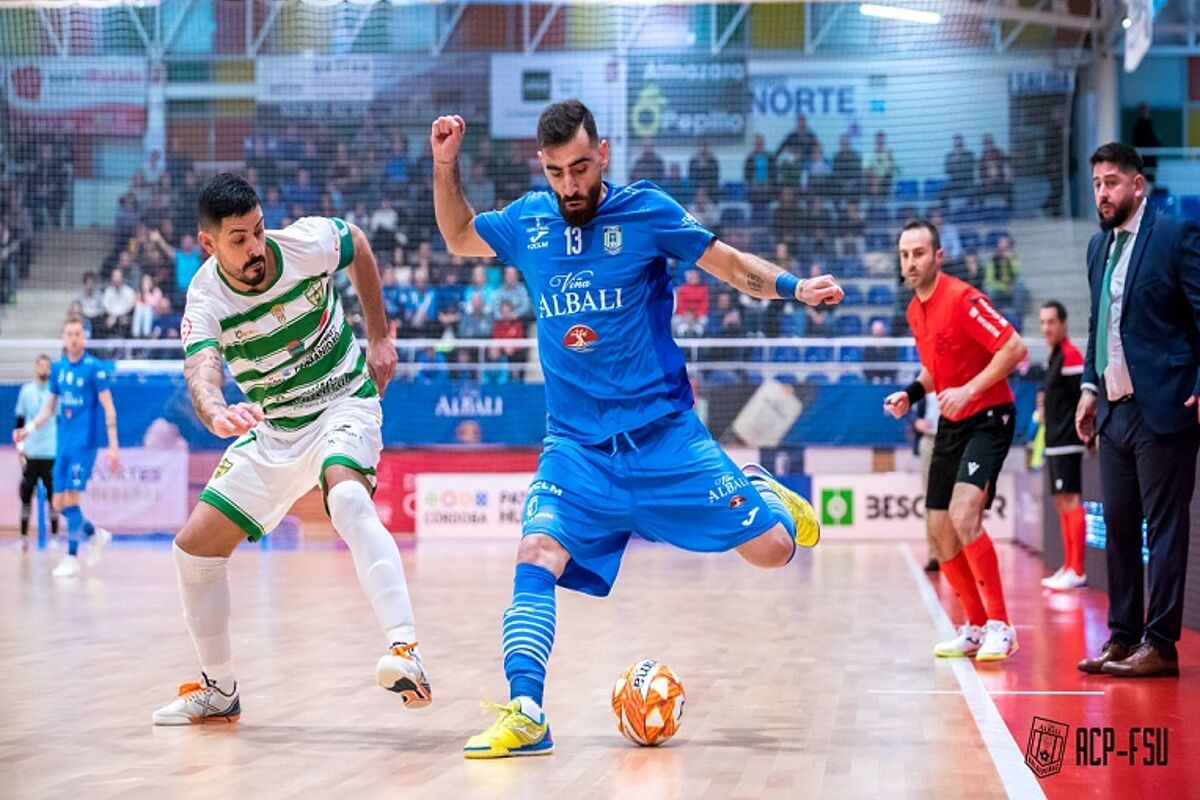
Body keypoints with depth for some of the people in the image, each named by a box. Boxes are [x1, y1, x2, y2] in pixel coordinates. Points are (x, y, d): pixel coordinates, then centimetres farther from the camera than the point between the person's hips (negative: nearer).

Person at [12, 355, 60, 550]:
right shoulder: (26, 391, 7)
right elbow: (19, 420, 12)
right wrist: (19, 444, 3)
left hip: (52, 453, -2)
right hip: (30, 453, 2)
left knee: (53, 494, -2)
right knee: (26, 494, 3)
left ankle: (54, 536, 3)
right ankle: (24, 536, 10)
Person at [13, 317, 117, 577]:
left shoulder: (95, 367, -7)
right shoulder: (58, 368, 9)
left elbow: (108, 407, -8)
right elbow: (50, 407, 18)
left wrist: (113, 446, -13)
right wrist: (29, 428, 3)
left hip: (84, 443, -6)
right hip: (63, 444, 6)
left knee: (71, 500, -10)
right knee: (59, 504, 5)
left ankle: (71, 558, 2)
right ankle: (96, 535, 25)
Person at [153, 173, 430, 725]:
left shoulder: (309, 241, -19)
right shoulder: (206, 301, -19)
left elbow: (359, 247, 6)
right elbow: (201, 375, -38)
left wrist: (379, 336, 5)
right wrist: (217, 414, -61)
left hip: (344, 405, -3)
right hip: (271, 430, 4)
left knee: (348, 499, -36)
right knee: (195, 547, 1)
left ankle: (406, 652, -44)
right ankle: (218, 691, 20)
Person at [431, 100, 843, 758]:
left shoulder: (646, 210, -4)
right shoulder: (527, 221, 4)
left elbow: (729, 264, 5)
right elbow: (458, 239, 22)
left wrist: (794, 287, -11)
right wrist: (445, 164, 8)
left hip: (664, 432, -1)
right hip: (576, 445, 2)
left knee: (772, 548, -3)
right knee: (536, 558, -22)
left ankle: (759, 490, 32)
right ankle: (524, 714, -21)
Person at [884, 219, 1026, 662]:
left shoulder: (962, 298, -17)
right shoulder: (915, 311, 9)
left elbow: (1014, 348, -21)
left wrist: (970, 389, -26)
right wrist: (912, 393, 4)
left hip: (988, 418, -9)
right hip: (952, 425, 9)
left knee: (964, 517, -25)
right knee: (939, 529, 7)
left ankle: (1000, 626, -16)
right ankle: (976, 627, 21)